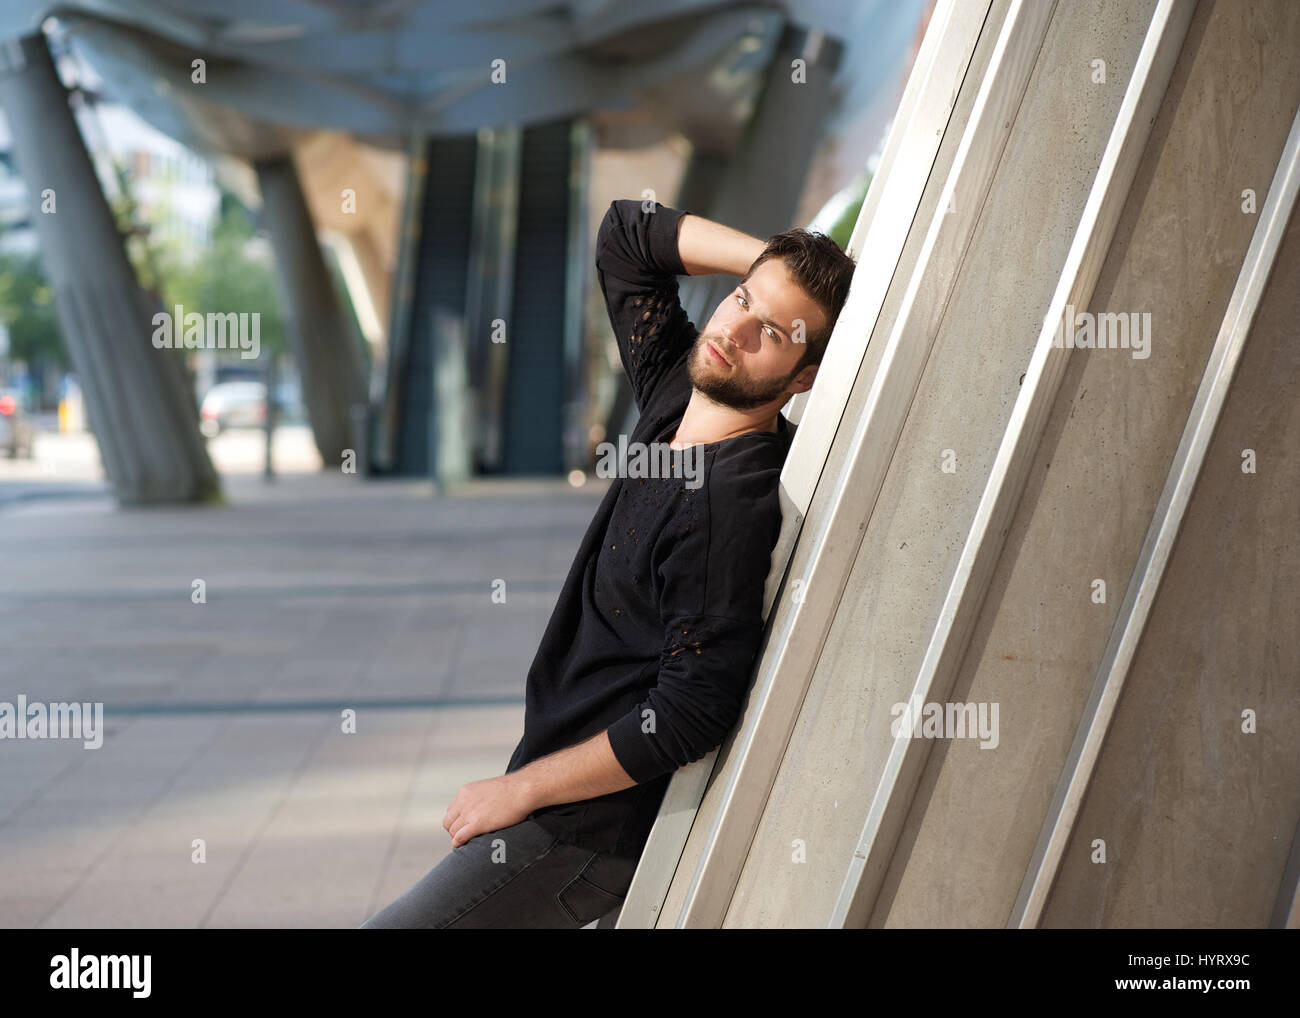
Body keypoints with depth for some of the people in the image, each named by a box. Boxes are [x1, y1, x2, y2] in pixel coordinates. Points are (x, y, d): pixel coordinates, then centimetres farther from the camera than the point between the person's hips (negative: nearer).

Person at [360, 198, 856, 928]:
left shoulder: (733, 504, -24)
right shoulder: (678, 394, 2)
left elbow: (690, 717, -26)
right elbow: (625, 233, 14)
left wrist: (520, 790, -16)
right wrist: (770, 263, 0)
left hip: (591, 826, -9)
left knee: (393, 921, -9)